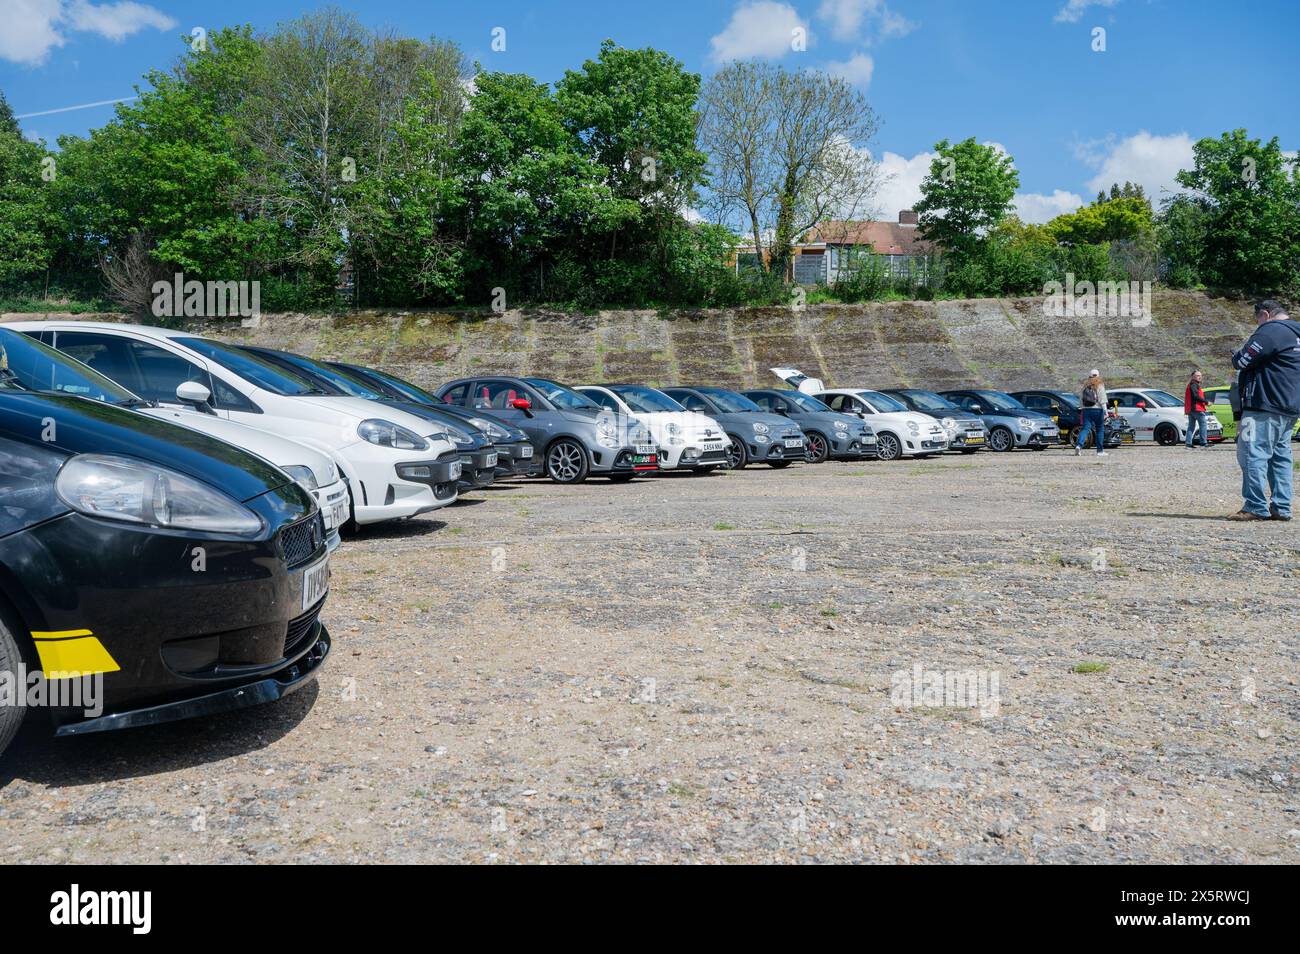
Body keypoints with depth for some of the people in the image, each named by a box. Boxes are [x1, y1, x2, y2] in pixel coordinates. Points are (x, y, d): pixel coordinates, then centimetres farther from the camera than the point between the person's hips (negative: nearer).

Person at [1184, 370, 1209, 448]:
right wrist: (1206, 402, -15)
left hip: (1190, 409, 10)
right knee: (1203, 424, -6)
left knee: (1191, 426, 8)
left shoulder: (1190, 385, 23)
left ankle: (1188, 444, 4)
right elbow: (1196, 396, -19)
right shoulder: (1194, 385, -7)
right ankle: (1204, 442, -10)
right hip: (1197, 409, -10)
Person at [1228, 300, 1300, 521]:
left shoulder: (1271, 330, -12)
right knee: (1280, 455, 11)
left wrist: (1238, 353, 8)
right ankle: (1281, 508, 12)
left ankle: (1255, 507, -10)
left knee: (1253, 453, -8)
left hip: (1265, 406, -10)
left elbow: (1241, 361, -13)